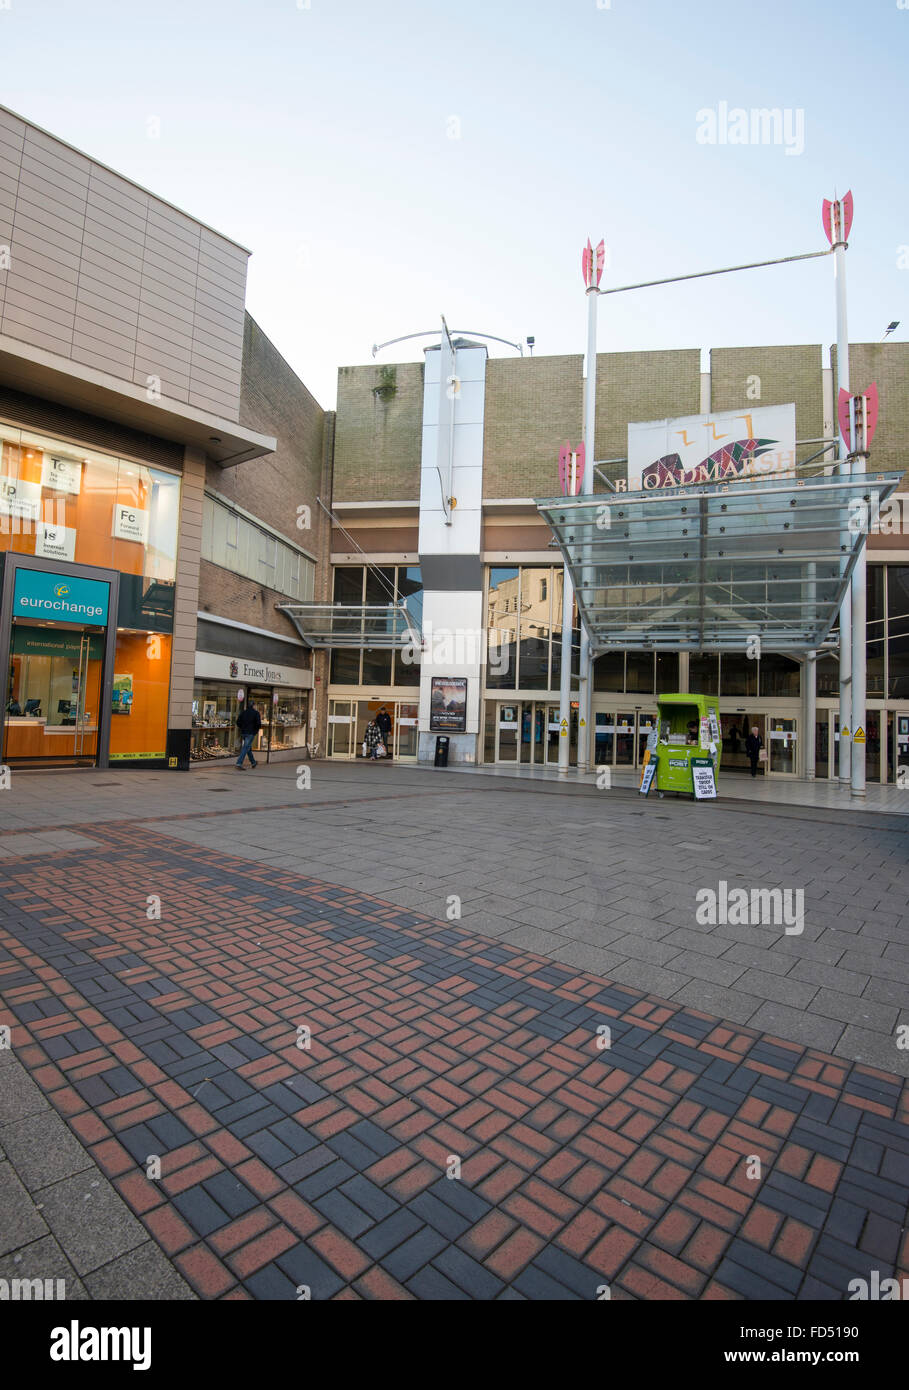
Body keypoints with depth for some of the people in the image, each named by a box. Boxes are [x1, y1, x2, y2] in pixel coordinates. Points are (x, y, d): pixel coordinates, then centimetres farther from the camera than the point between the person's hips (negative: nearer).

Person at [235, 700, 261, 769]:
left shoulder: (243, 712, 8)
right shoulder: (256, 713, -5)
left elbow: (238, 722, 5)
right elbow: (258, 724, -12)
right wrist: (256, 730, 6)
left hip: (243, 732, 6)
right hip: (251, 733, -6)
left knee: (249, 748, 17)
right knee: (246, 748, -8)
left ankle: (253, 763, 29)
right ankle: (239, 763, -19)